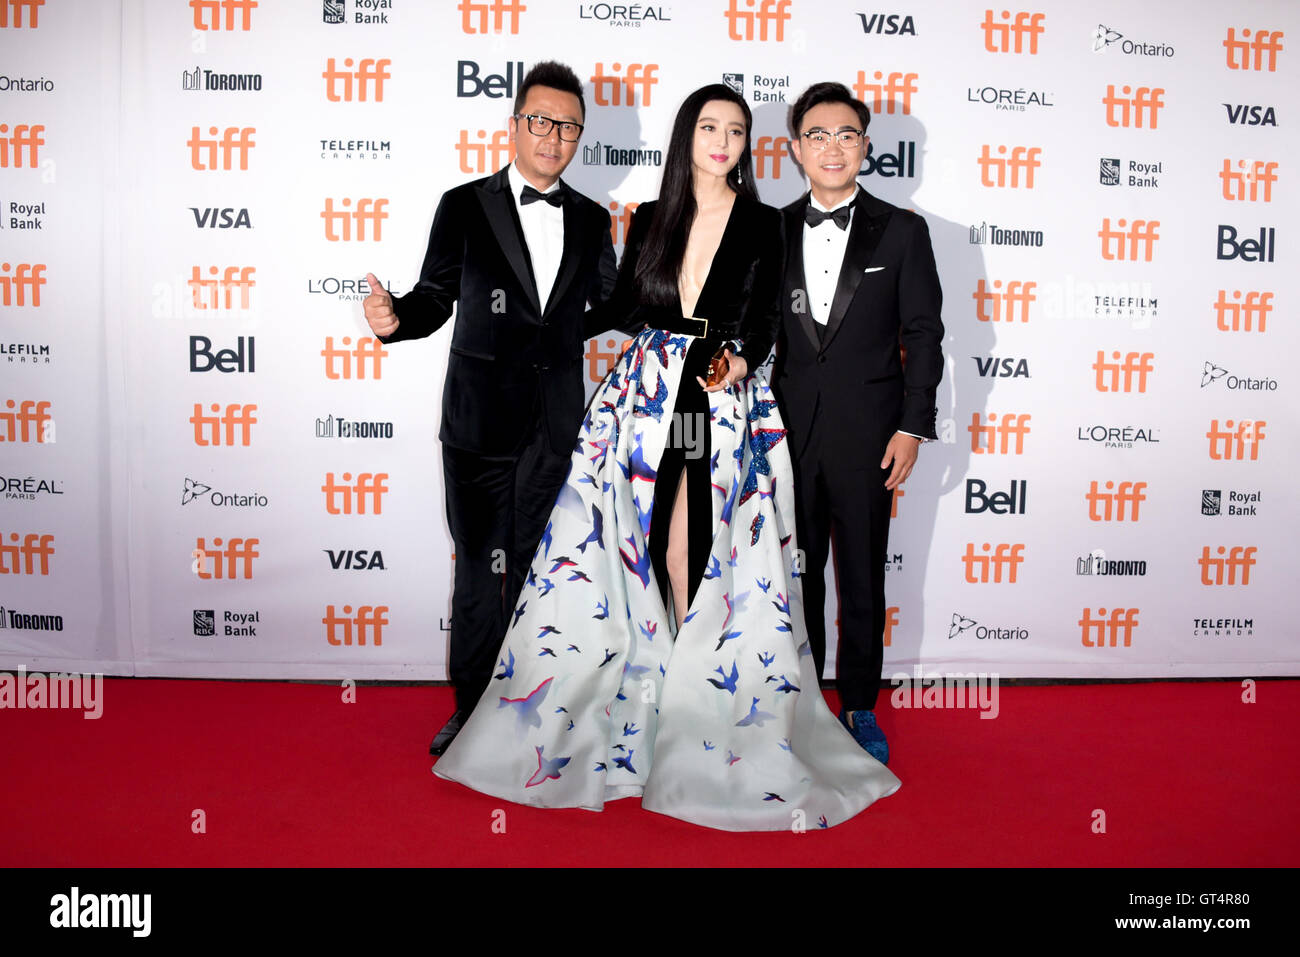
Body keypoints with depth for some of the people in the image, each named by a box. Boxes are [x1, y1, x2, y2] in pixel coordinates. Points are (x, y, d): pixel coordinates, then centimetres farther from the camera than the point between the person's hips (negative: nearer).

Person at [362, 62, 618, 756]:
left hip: (557, 425, 2)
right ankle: (472, 707, 22)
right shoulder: (464, 206, 2)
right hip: (481, 420, -2)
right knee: (480, 569, 6)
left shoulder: (591, 219, 10)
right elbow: (435, 299, -2)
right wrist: (395, 317, -22)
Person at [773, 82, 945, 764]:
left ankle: (859, 708, 24)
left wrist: (913, 426, -6)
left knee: (862, 581, 7)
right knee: (795, 577, 10)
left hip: (867, 434, -1)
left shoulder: (901, 232, 3)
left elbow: (923, 333, 1)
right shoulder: (772, 231, 7)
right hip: (789, 433, 2)